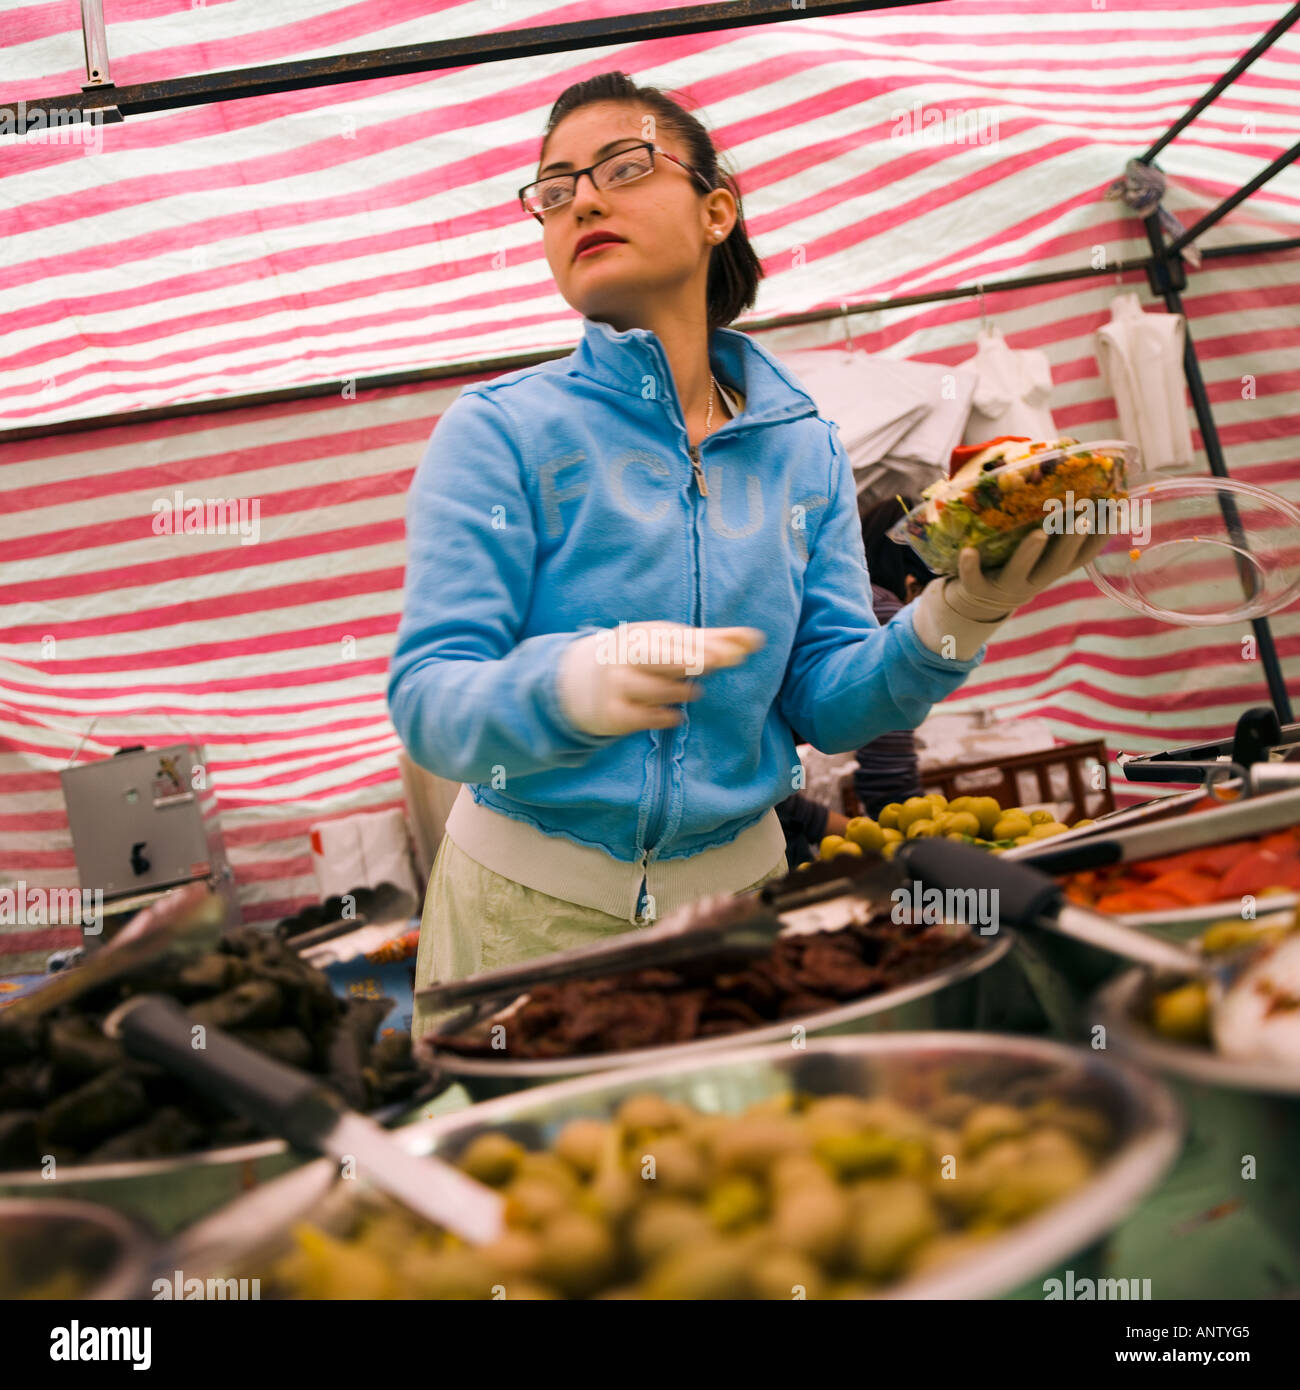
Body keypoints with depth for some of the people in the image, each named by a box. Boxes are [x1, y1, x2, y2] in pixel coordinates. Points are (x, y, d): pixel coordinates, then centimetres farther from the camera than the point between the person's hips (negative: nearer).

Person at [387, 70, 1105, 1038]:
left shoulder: (804, 447, 1)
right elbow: (426, 700, -18)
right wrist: (568, 686, -39)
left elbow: (828, 702, -1)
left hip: (740, 887, 3)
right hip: (530, 906, -3)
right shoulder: (500, 430, -10)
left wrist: (959, 615, -20)